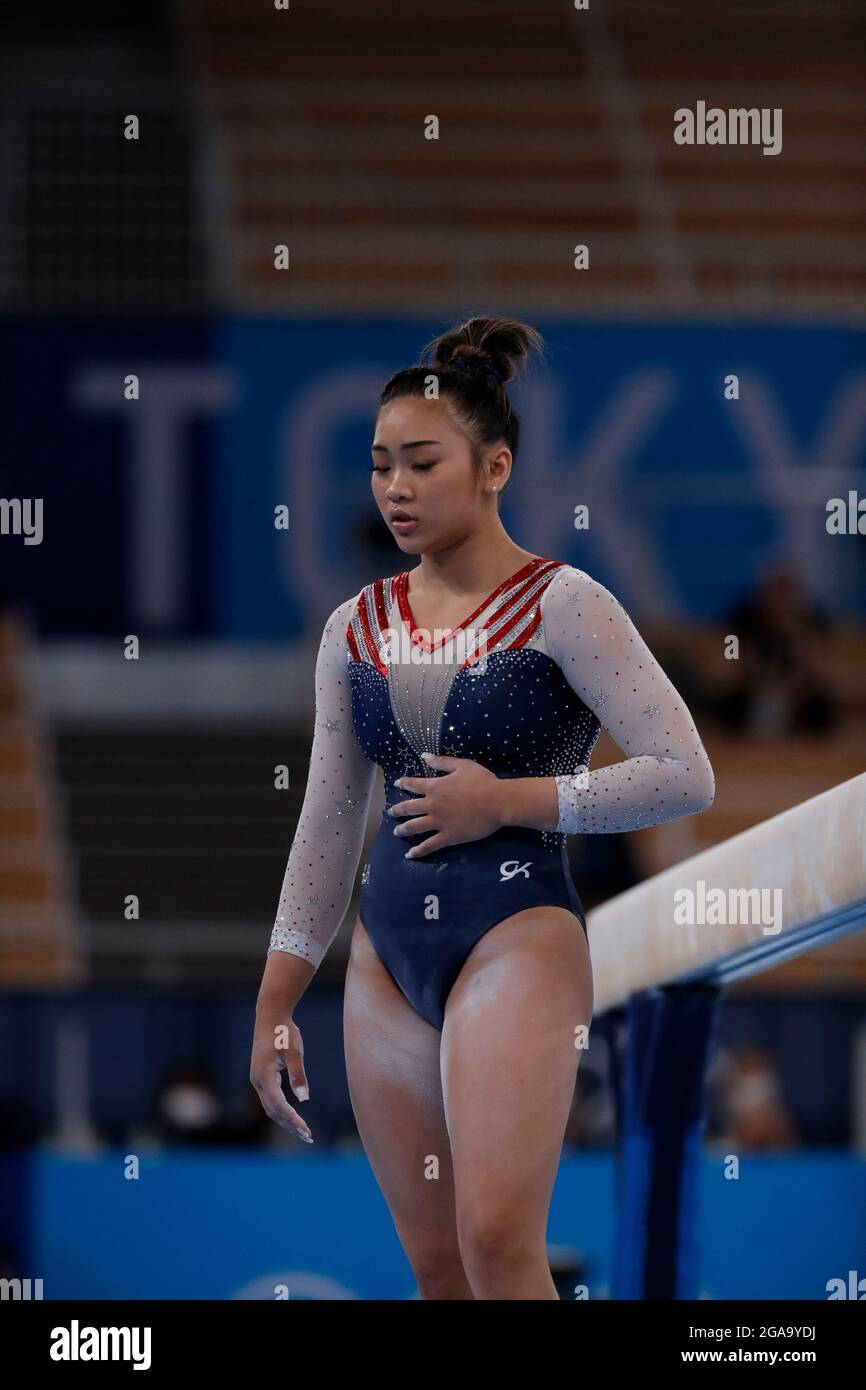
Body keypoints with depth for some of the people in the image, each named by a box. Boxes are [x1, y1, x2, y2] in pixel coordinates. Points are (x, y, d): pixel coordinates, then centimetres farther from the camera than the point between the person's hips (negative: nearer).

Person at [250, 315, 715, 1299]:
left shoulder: (560, 607, -6)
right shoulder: (357, 628, 10)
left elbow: (683, 774, -10)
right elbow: (327, 827, 16)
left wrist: (505, 799, -12)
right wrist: (275, 1006, 14)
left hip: (516, 936, -6)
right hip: (387, 954, 6)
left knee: (495, 1238, -19)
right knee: (434, 1261, 6)